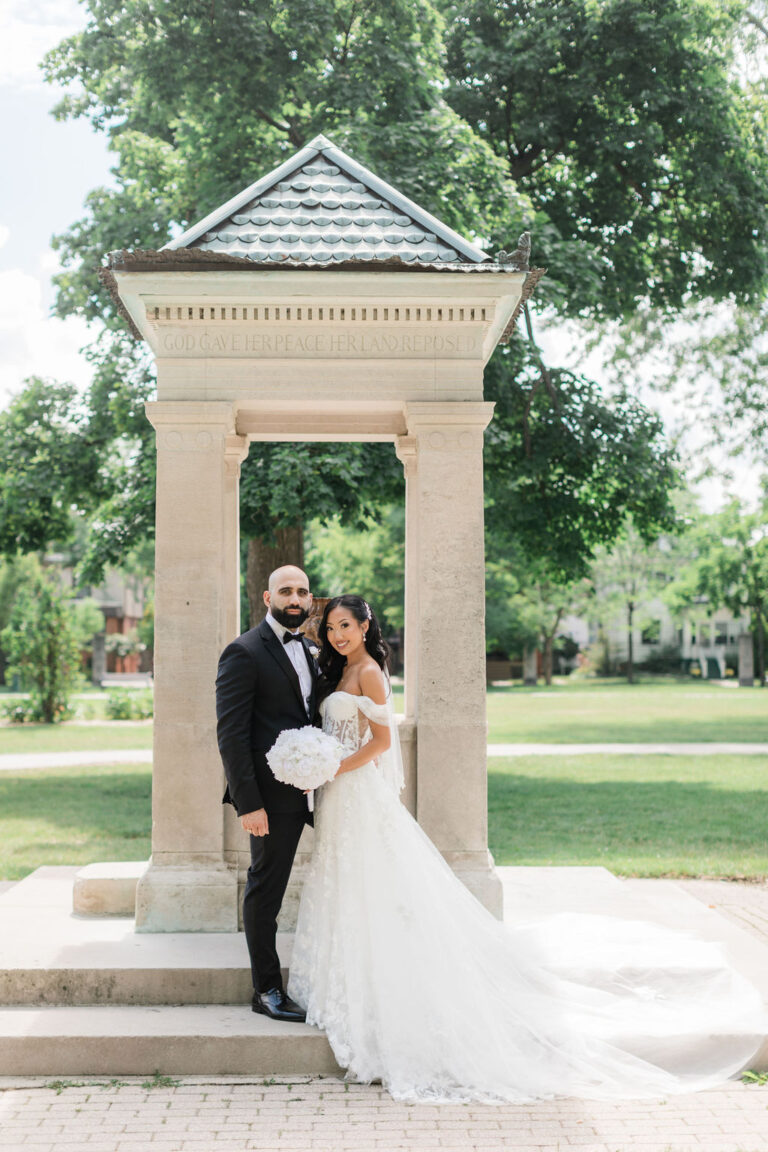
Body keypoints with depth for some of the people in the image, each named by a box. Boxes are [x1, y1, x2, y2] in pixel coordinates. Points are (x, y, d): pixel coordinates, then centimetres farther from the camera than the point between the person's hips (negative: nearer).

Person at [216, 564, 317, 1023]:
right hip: (272, 793, -7)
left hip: (304, 790, 7)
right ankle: (268, 989, 14)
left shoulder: (307, 649, 14)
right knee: (266, 890, 3)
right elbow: (231, 734, -15)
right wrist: (248, 803, -20)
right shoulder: (244, 652, -11)